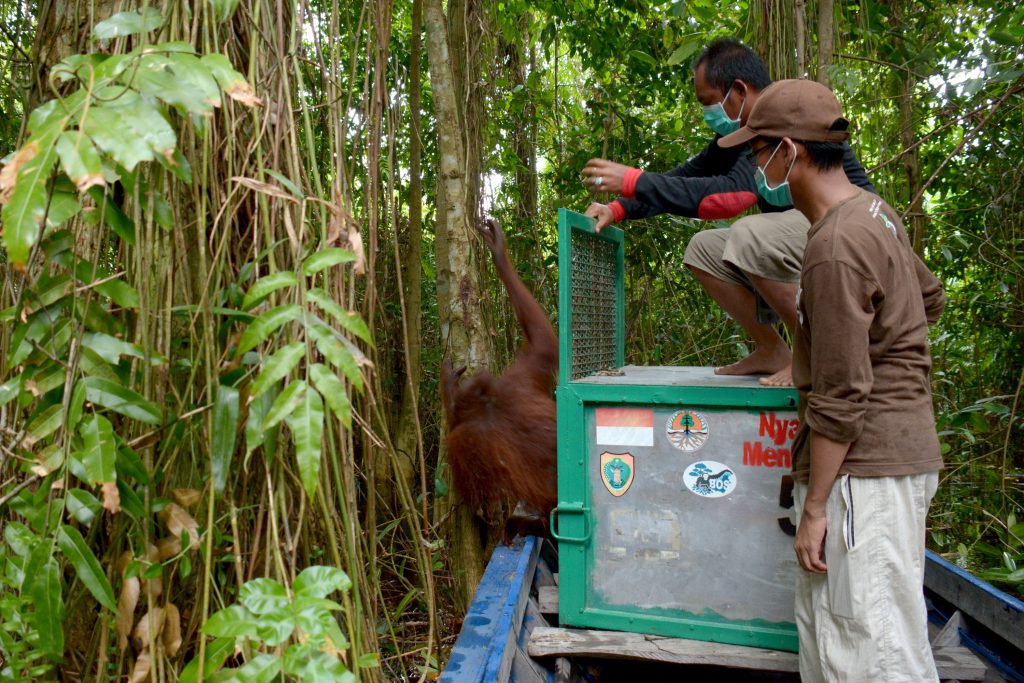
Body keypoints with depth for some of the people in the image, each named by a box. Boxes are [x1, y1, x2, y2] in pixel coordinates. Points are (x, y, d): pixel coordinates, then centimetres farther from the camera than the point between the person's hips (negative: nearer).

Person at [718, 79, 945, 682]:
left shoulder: (834, 249, -20)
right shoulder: (873, 211, 11)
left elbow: (839, 399, -21)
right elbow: (931, 299, 26)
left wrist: (815, 505, -14)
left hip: (866, 465, -10)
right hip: (896, 447, 10)